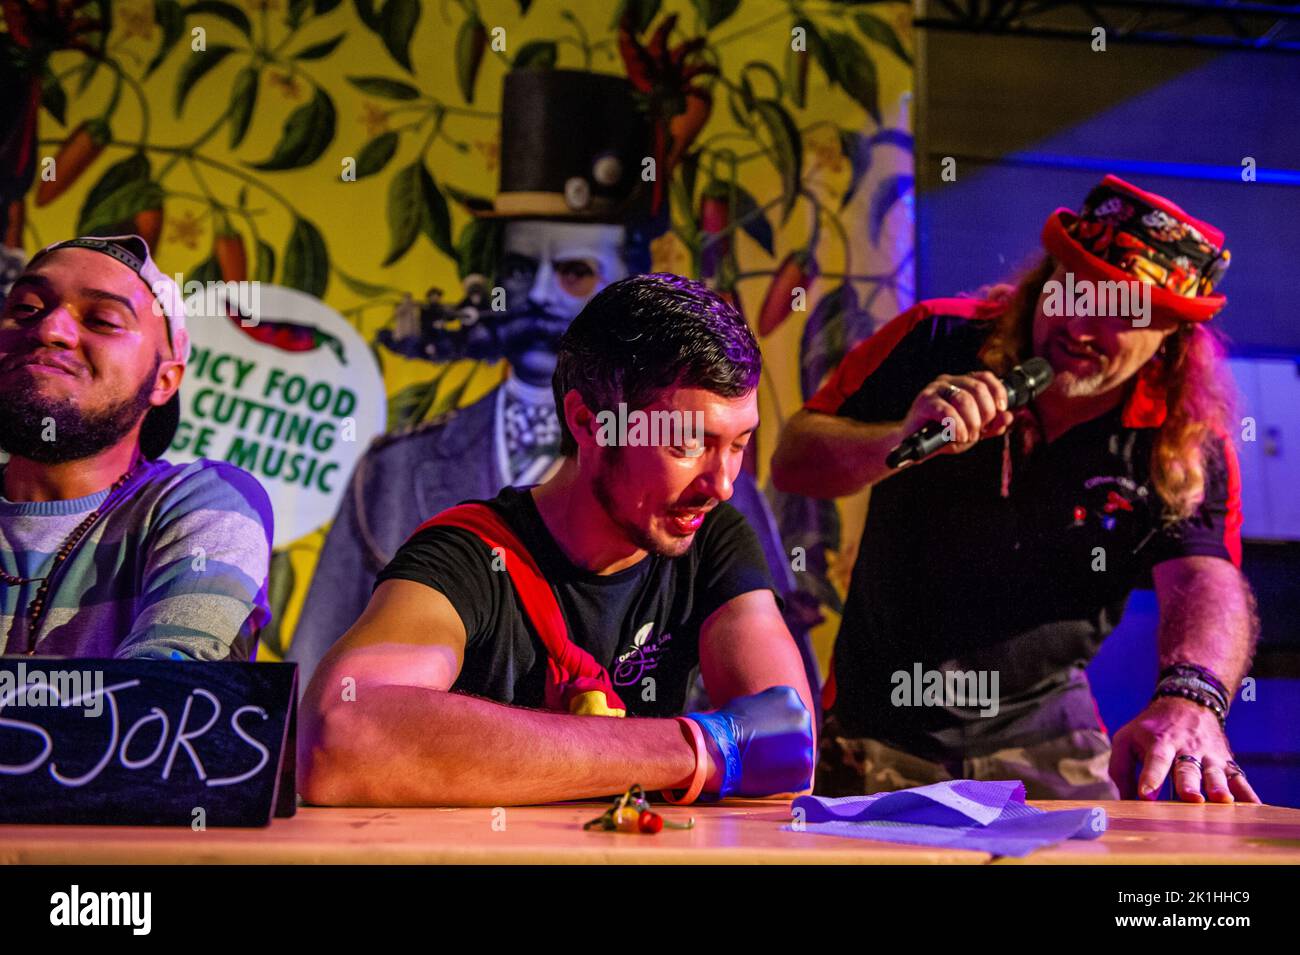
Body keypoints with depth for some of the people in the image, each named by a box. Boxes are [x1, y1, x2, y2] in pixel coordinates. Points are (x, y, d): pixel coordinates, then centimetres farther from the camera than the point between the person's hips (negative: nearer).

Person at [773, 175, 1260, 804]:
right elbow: (791, 463, -9)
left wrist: (1188, 700, -45)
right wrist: (899, 442, -30)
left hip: (1044, 740, 1)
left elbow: (1205, 581, -24)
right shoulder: (936, 344, -9)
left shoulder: (1187, 440, -9)